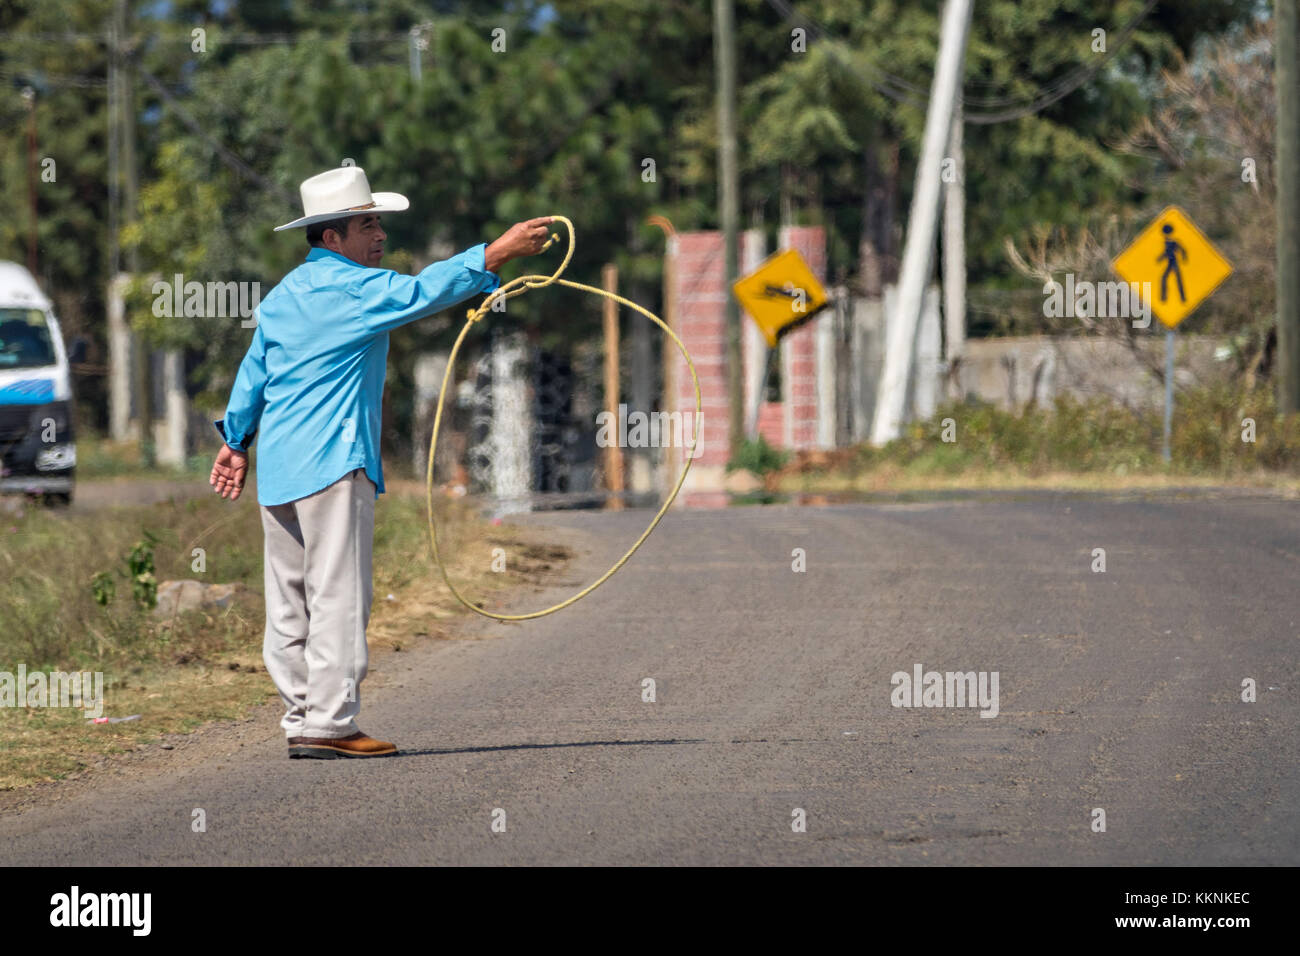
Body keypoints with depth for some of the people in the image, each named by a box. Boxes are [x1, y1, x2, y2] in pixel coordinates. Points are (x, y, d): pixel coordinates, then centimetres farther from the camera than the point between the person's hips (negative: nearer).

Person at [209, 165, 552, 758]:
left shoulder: (283, 295, 18)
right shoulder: (350, 287, -8)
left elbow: (253, 374, 24)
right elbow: (422, 291, -18)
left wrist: (236, 441, 32)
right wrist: (499, 252, -17)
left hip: (277, 467, 9)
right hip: (332, 464, -9)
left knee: (290, 601, 9)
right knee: (337, 596, -8)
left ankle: (301, 719, 11)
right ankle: (328, 722, -11)